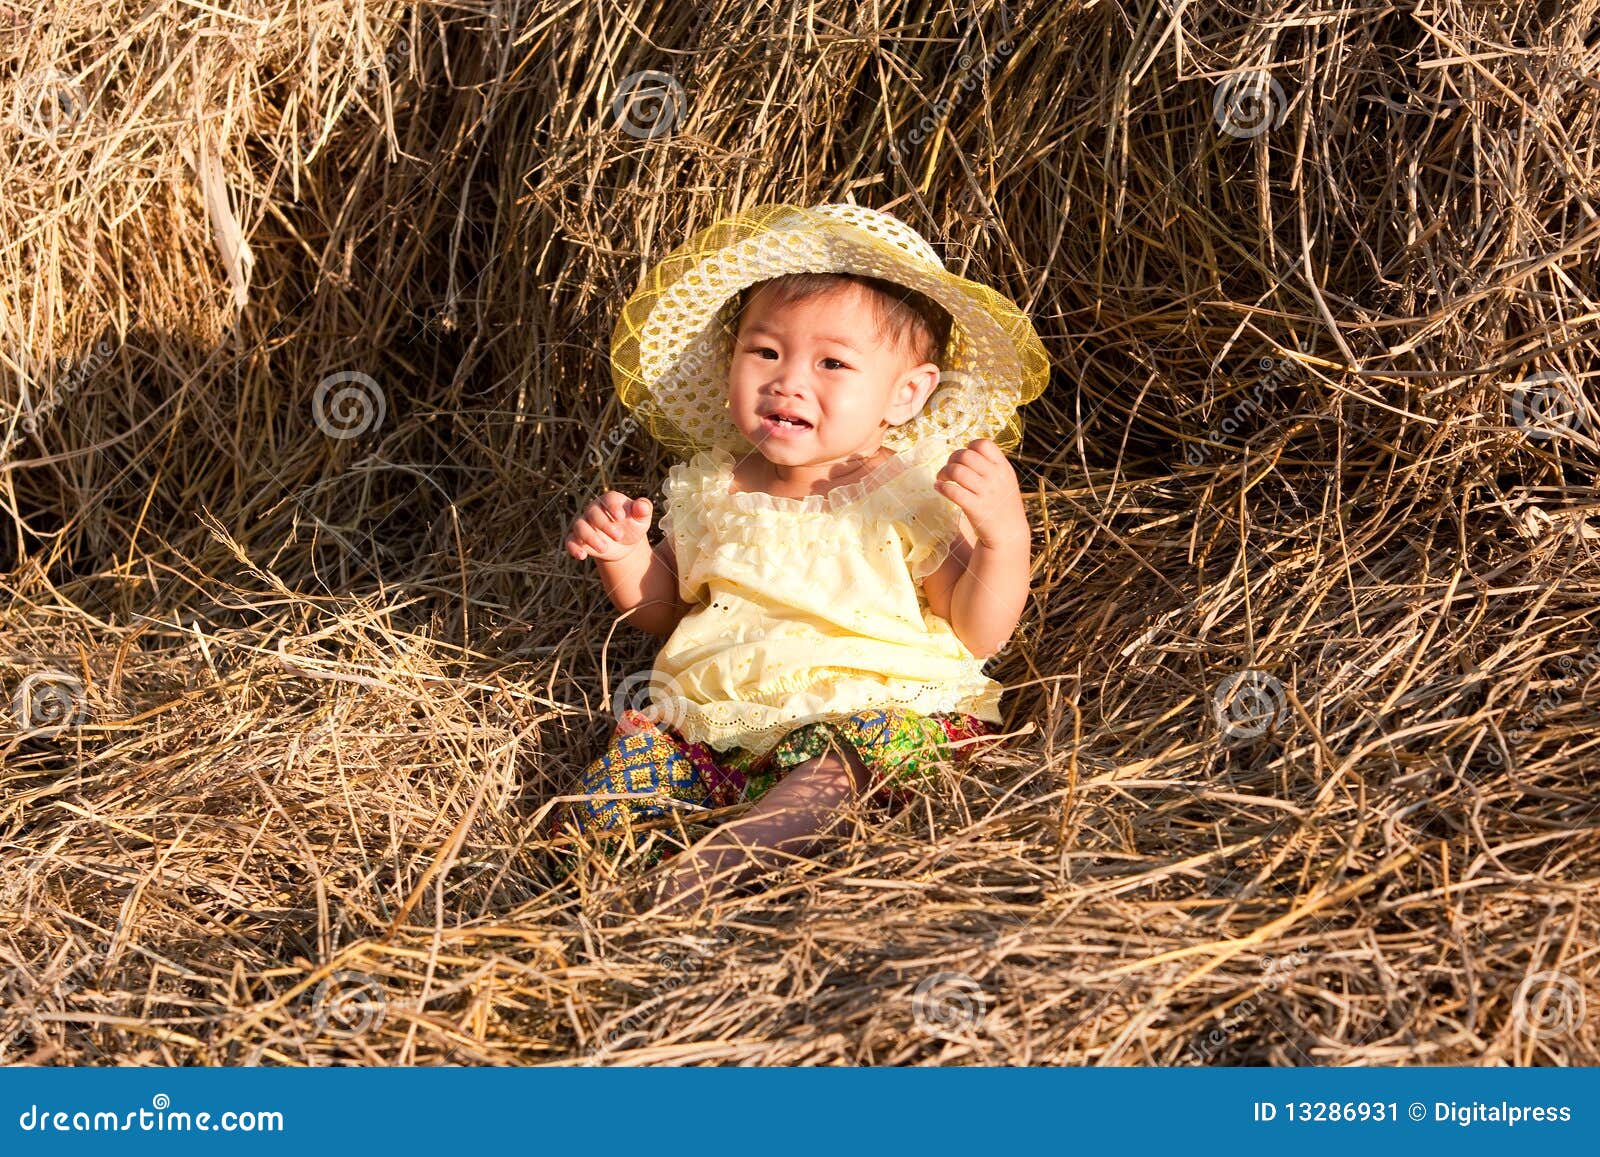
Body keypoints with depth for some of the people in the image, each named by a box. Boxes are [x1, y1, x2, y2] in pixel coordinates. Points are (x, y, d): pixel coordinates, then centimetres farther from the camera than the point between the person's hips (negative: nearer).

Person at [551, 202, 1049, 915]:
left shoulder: (917, 495, -2)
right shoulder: (708, 488, 9)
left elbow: (978, 635, -5)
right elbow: (662, 610, 23)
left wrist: (1005, 537, -22)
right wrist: (624, 558, 1)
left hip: (869, 708, -5)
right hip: (713, 714, 6)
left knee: (852, 747, -37)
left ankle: (739, 846, -50)